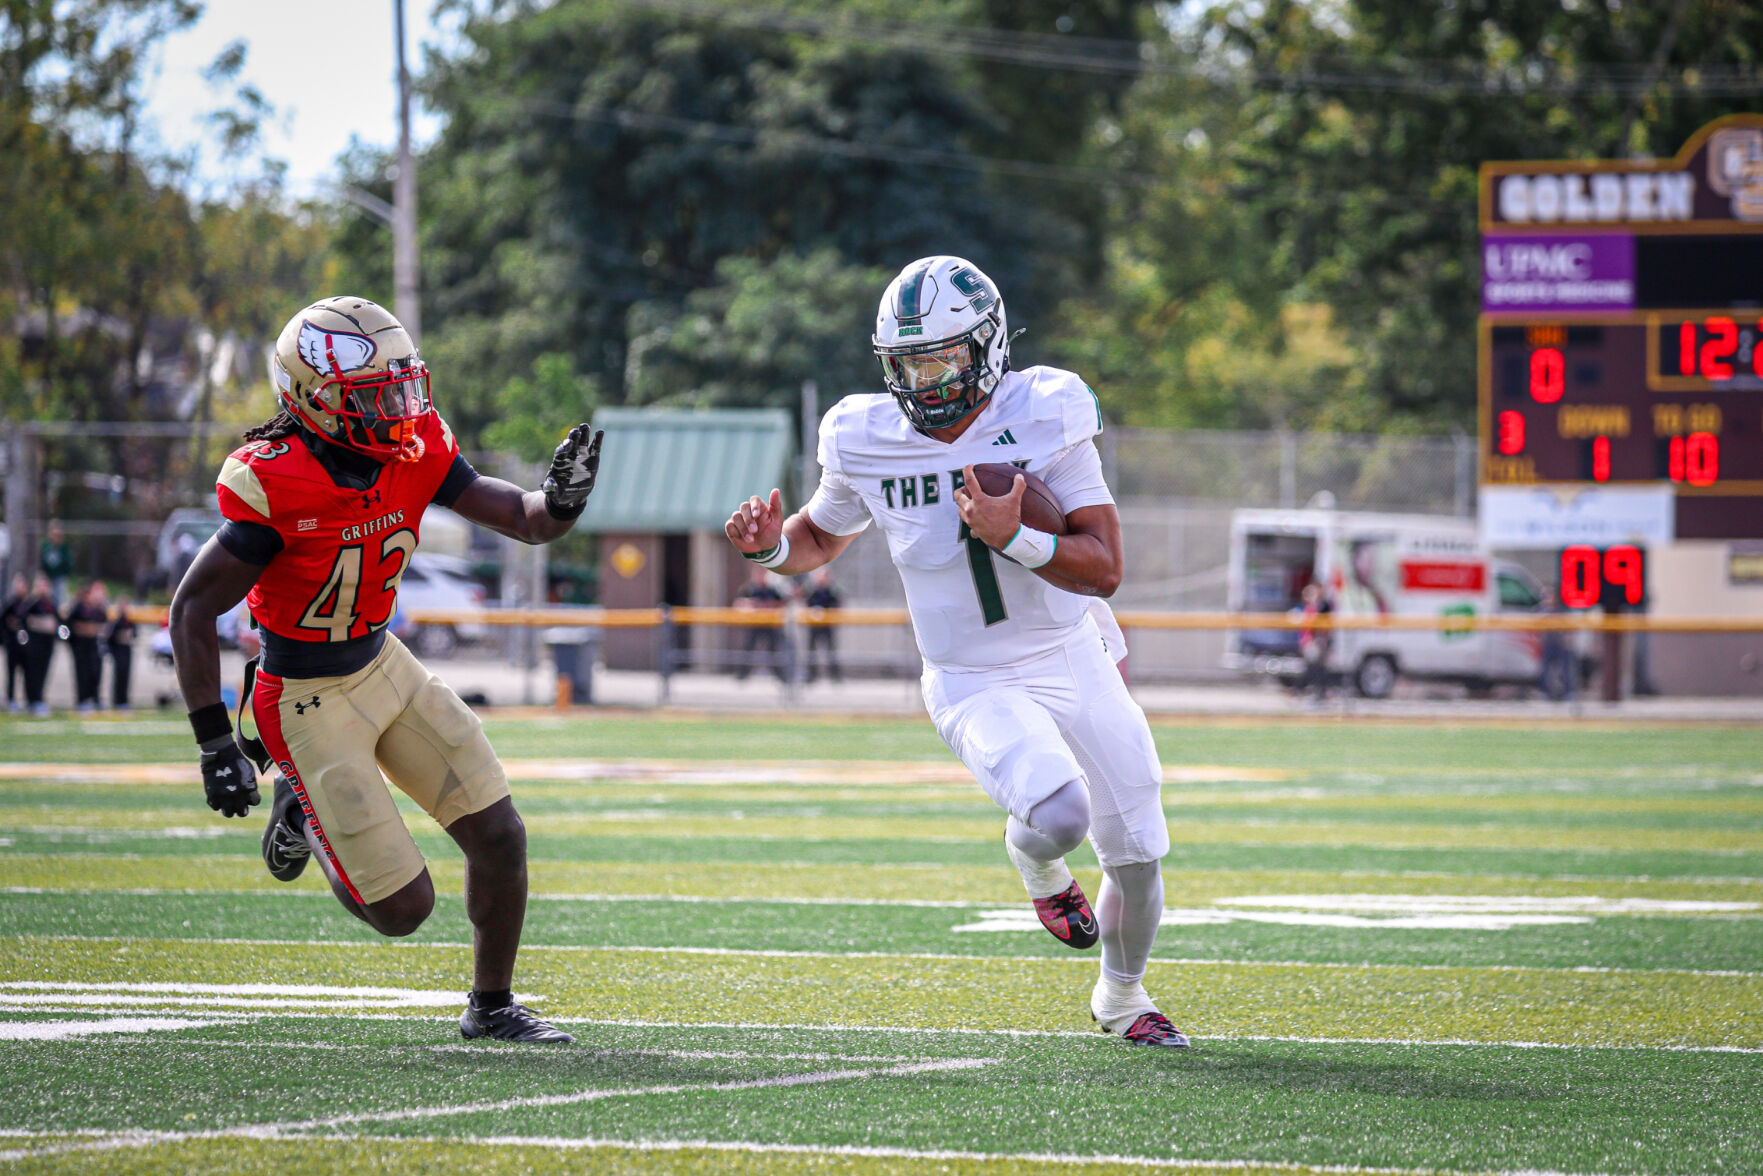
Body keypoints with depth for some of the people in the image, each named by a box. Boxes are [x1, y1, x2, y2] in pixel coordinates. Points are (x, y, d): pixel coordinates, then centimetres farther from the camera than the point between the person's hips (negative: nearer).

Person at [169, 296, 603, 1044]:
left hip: (384, 667, 6)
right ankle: (304, 814, 23)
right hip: (309, 700, -6)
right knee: (402, 907, -6)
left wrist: (561, 500, -29)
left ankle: (491, 1006, 25)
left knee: (500, 838, 3)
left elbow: (523, 521, -4)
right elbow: (193, 609, -21)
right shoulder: (277, 485, -27)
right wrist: (215, 745, -22)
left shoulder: (416, 452, -9)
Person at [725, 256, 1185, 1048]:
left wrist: (1013, 538, -32)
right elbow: (822, 537, 12)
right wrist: (771, 547, -10)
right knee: (1058, 814, -29)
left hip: (1076, 663, 1)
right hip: (975, 686, -1)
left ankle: (1122, 998, 37)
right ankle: (1037, 864, 9)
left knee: (1136, 856, 8)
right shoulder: (868, 445, -8)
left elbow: (1104, 570, -16)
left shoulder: (1043, 421, -14)